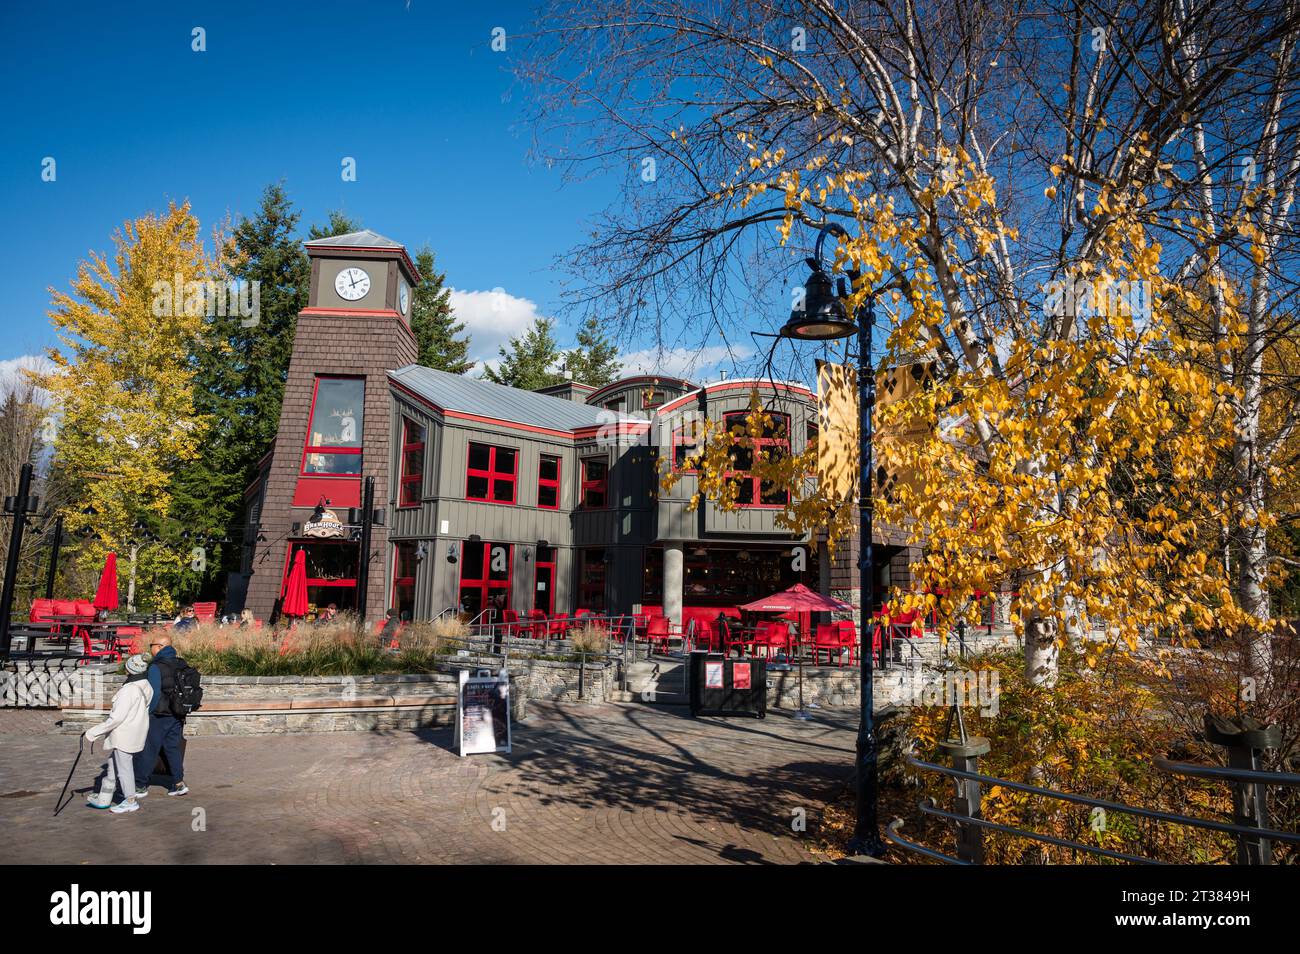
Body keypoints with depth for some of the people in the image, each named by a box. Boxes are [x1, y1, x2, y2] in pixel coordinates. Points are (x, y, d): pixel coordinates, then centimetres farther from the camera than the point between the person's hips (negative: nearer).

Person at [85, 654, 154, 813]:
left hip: (124, 734, -9)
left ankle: (130, 800, 17)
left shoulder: (129, 690, -25)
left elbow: (117, 717, -25)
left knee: (123, 767, 5)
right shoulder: (147, 687, 2)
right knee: (113, 764, 21)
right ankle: (103, 798, 33)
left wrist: (94, 732, -17)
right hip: (136, 732, 9)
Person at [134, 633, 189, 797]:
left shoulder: (156, 667, -15)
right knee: (173, 748, 14)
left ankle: (140, 786, 10)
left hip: (159, 716, -7)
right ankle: (179, 783, 11)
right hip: (177, 716, 7)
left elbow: (153, 694, -18)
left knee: (148, 750, 4)